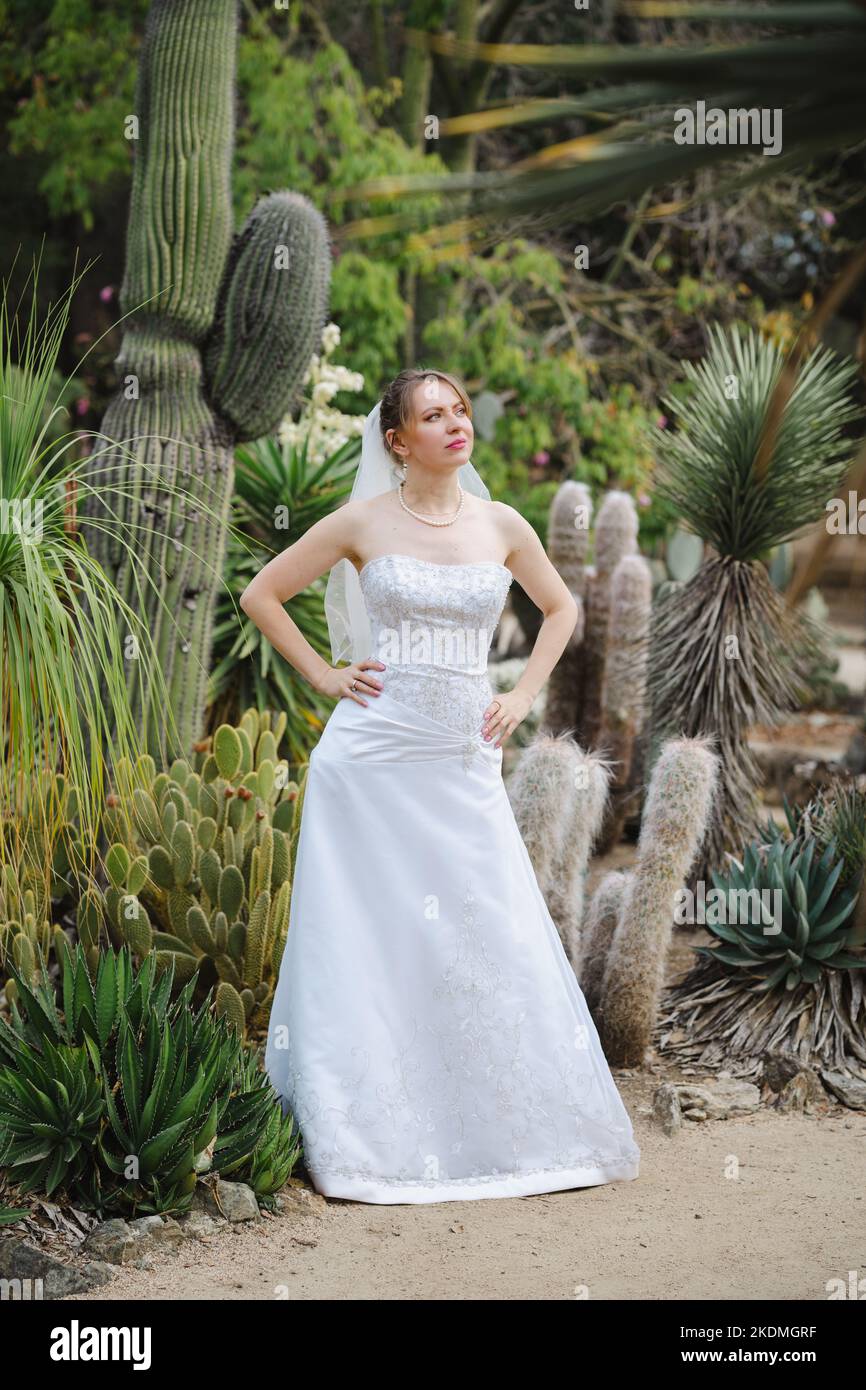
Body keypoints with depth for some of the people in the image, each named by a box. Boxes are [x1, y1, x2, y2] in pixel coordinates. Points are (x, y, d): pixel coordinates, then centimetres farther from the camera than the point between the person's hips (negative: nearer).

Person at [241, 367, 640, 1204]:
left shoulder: (501, 527, 7)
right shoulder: (364, 522, 0)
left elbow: (560, 608, 22)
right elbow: (261, 594, 7)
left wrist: (523, 696, 11)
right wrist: (322, 674, 1)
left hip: (464, 765, 2)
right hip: (372, 757, -2)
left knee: (490, 941, 2)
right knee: (366, 940, 0)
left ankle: (522, 1127, 15)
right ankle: (360, 1133, 10)